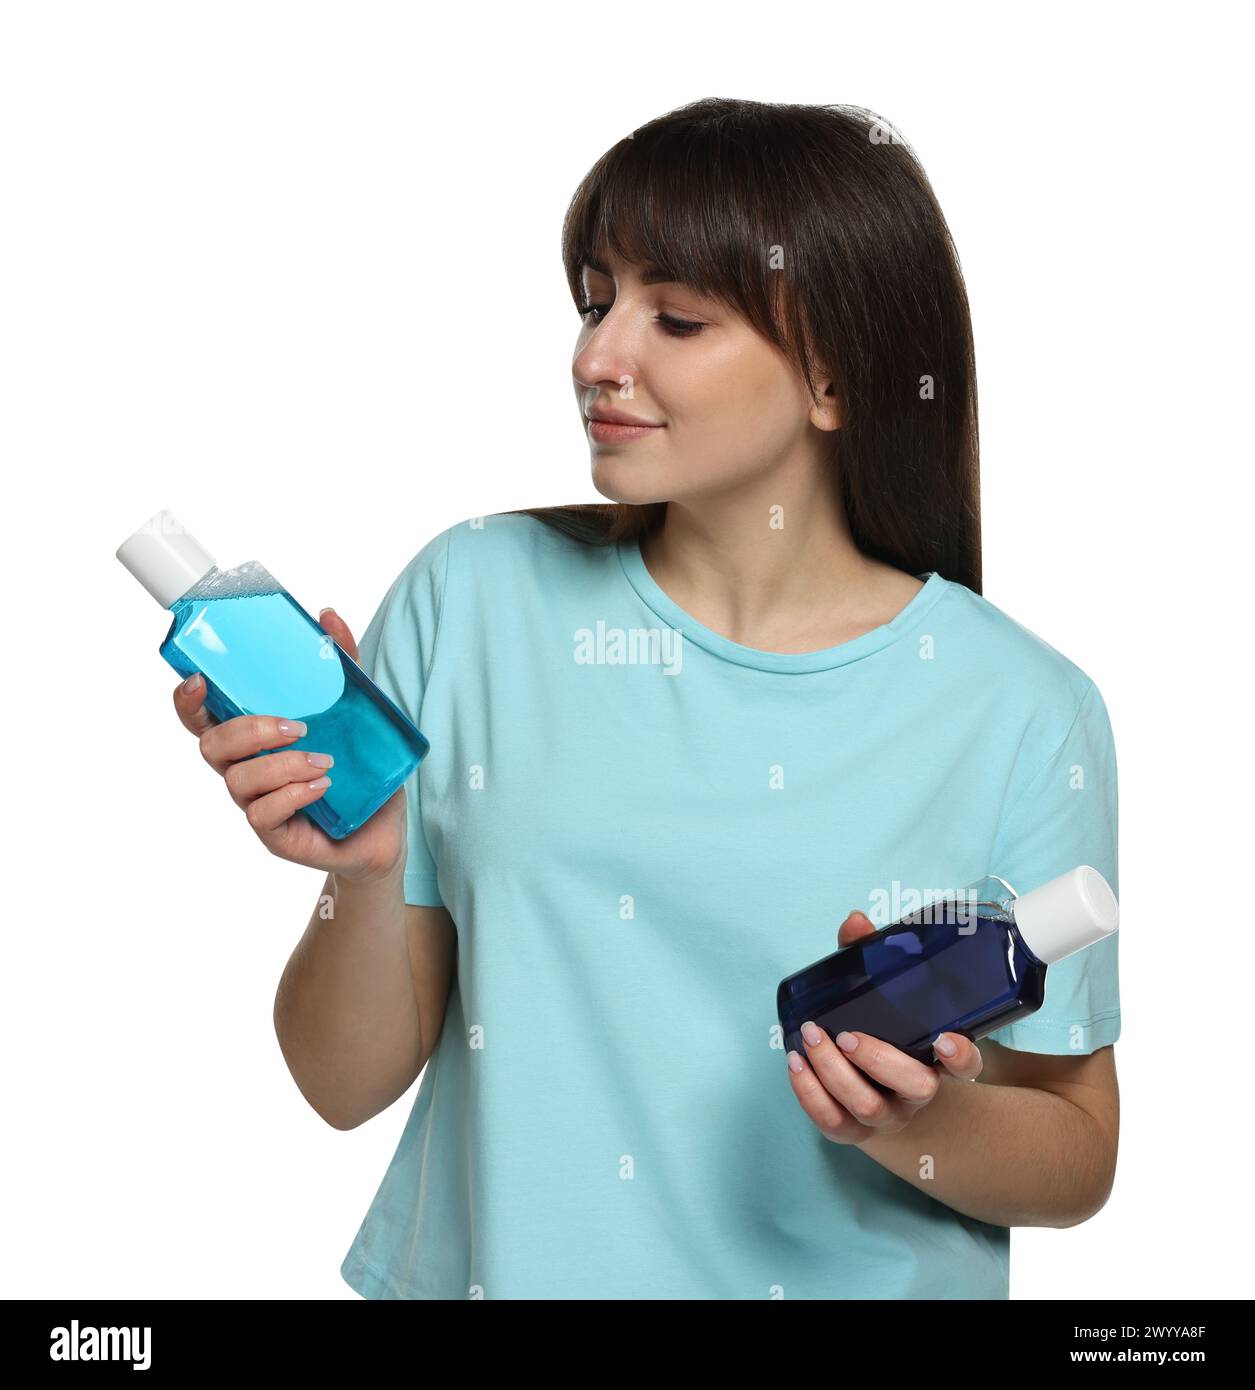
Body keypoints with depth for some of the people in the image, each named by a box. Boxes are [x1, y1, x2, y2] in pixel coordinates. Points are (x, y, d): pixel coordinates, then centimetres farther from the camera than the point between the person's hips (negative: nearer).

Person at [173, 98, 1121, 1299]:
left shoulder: (1022, 715, -5)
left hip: (849, 1282, 0)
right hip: (491, 1262, 1)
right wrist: (370, 870, -16)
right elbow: (350, 1084, 1)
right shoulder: (470, 597, -2)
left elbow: (1078, 1161, 3)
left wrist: (921, 1128, -14)